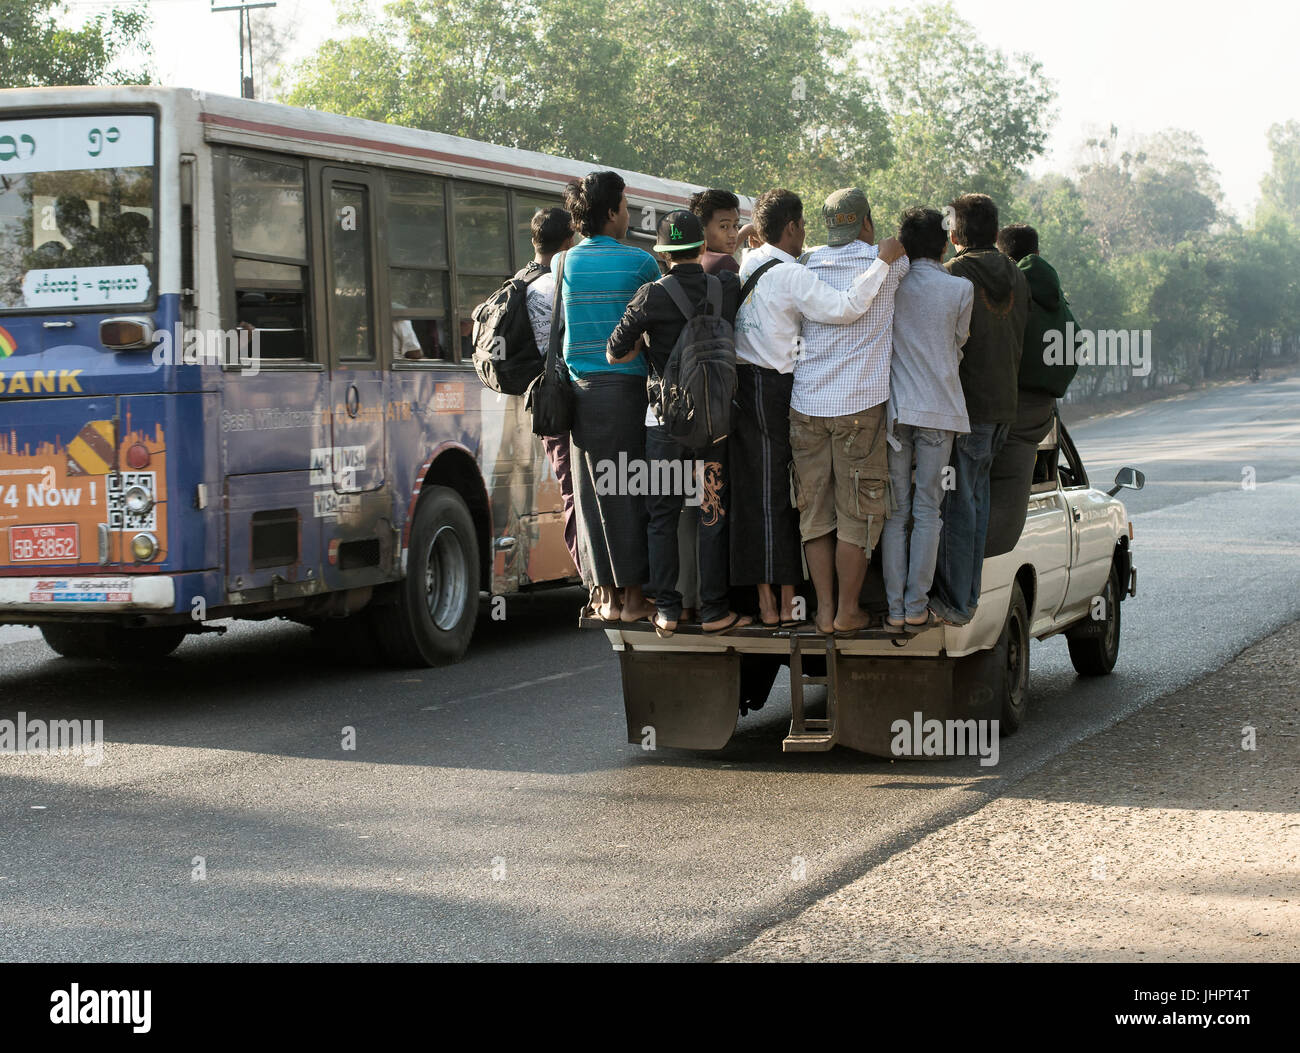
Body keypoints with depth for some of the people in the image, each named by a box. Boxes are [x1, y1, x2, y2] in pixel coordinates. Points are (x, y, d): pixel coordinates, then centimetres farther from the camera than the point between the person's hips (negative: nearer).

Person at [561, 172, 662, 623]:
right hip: (627, 387, -3)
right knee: (631, 492, 2)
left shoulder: (566, 263, 6)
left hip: (580, 392, 3)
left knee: (592, 493, 7)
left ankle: (606, 595, 10)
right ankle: (633, 595, 4)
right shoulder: (639, 261, -3)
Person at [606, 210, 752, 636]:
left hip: (665, 418, -1)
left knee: (662, 515, 8)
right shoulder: (728, 288, -3)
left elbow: (615, 354, -5)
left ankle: (666, 611, 7)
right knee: (713, 515, 7)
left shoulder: (652, 296, -9)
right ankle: (714, 610, 7)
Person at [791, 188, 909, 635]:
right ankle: (848, 611, 7)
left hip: (806, 404, 4)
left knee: (815, 512, 8)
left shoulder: (809, 264, 8)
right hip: (860, 403, -4)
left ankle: (825, 610, 9)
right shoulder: (887, 262, -2)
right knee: (857, 514, 4)